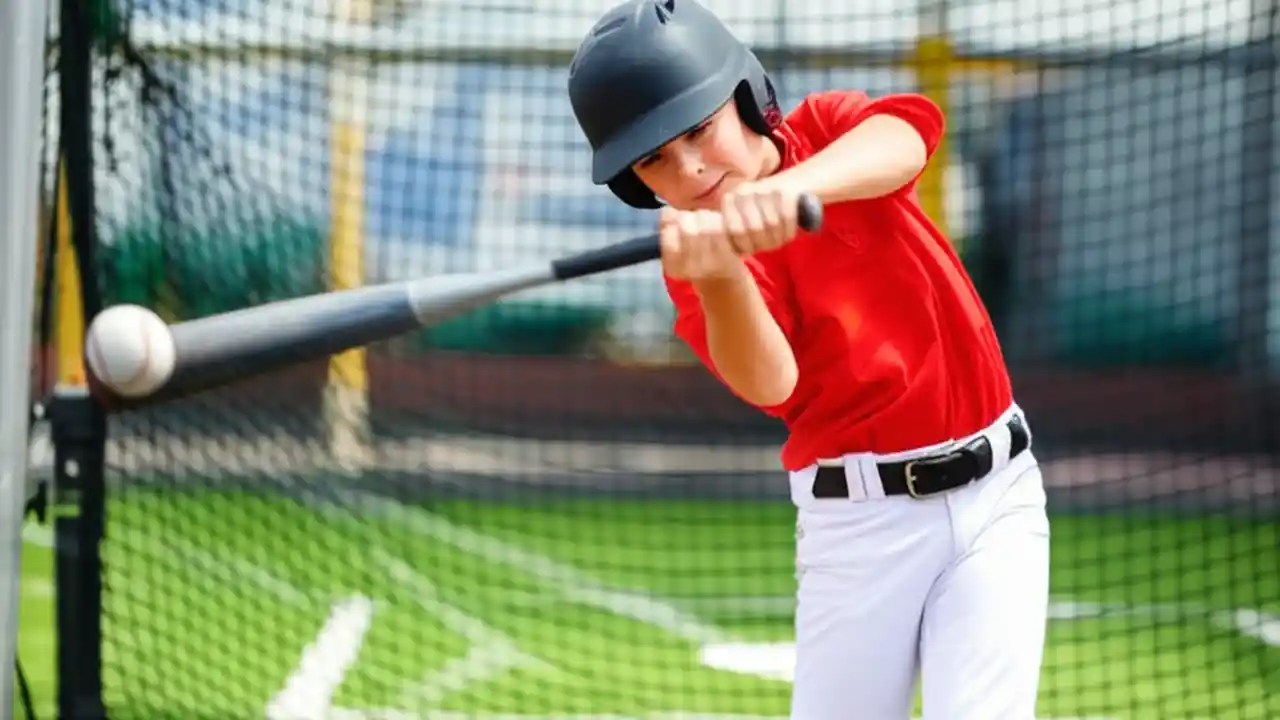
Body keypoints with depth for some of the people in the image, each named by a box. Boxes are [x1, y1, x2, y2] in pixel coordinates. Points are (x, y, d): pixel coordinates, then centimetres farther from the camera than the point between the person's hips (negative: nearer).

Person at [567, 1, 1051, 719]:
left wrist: (792, 185, -45)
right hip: (860, 520, -1)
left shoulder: (826, 128, 0)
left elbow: (907, 131, -25)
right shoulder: (694, 259, -7)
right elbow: (768, 385, -27)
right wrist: (716, 276, -47)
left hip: (997, 492, 1)